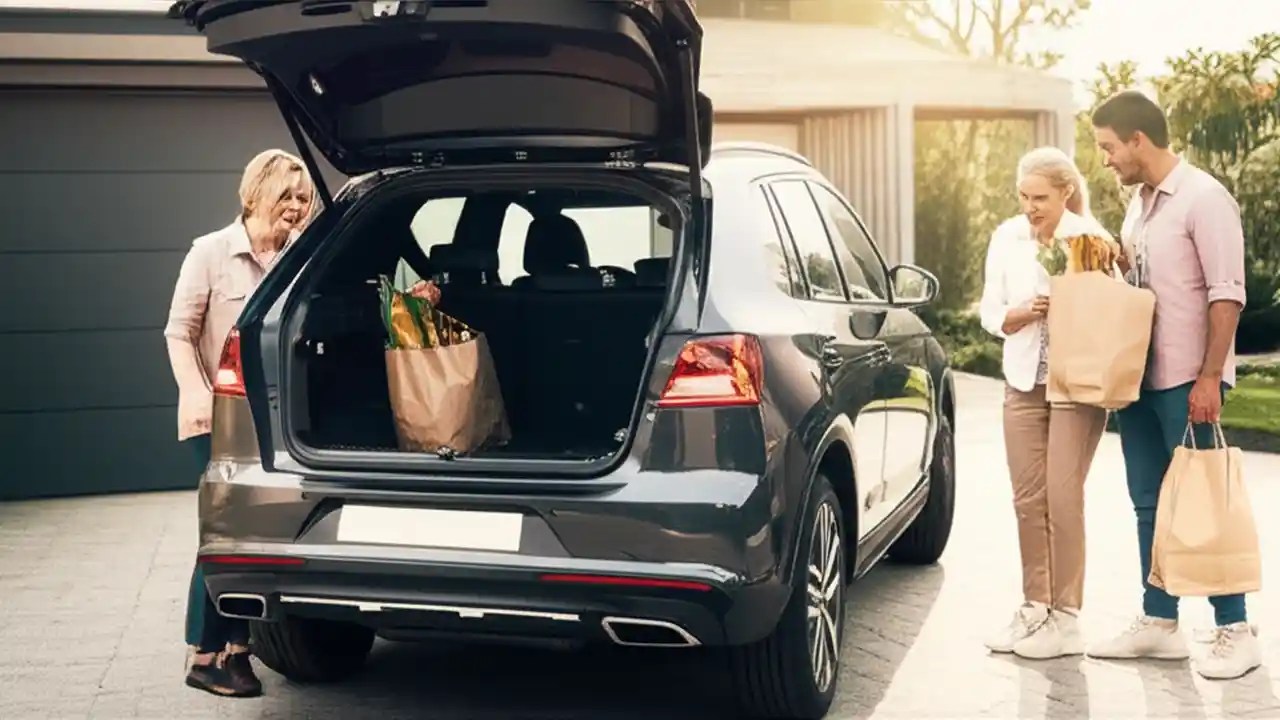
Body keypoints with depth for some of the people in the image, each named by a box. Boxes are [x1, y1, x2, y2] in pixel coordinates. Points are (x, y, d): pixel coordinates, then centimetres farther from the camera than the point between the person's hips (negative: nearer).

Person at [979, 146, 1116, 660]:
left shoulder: (1091, 238, -8)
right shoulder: (1007, 238, 2)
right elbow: (990, 313, 3)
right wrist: (1025, 312, -15)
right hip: (1024, 382, 4)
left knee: (1063, 497, -5)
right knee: (1027, 499, 7)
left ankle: (1066, 618, 4)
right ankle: (1034, 607, 19)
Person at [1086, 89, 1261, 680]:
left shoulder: (1202, 198, -12)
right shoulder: (1138, 204, 14)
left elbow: (1226, 294, -16)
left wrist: (1209, 377, -20)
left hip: (1187, 380, -8)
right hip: (1140, 378, 8)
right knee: (1149, 505, 11)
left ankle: (1234, 632, 6)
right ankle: (1158, 624, 20)